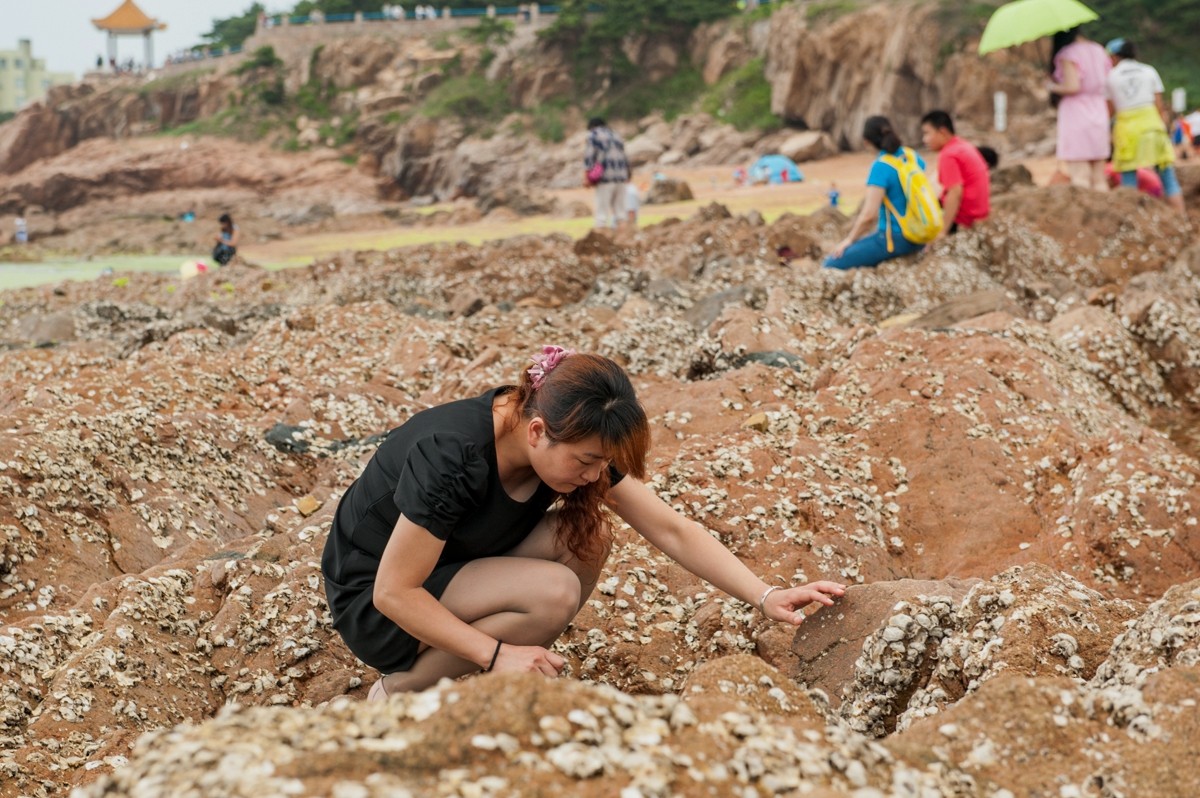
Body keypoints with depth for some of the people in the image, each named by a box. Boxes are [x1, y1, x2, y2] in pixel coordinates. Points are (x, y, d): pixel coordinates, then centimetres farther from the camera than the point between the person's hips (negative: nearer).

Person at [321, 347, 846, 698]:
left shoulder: (574, 442, -13)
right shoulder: (451, 458, -35)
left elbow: (672, 530, -11)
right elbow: (394, 592, -28)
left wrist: (765, 597, -20)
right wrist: (497, 654, -29)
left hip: (459, 567, 7)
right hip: (374, 602, -7)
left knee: (587, 538, -14)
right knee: (553, 593, -27)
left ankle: (467, 680, 0)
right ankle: (400, 690, -8)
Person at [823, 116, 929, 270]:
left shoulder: (881, 167, -18)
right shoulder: (914, 157, 5)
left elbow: (868, 215, -22)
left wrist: (849, 240, -7)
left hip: (894, 240, -9)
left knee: (831, 264, -11)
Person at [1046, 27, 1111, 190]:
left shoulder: (1067, 54, -10)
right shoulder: (1099, 51, 12)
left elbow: (1072, 87, -19)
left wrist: (1052, 87, -3)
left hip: (1076, 116, -7)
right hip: (1099, 114, 7)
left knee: (1079, 176, -7)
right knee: (1099, 179, 9)